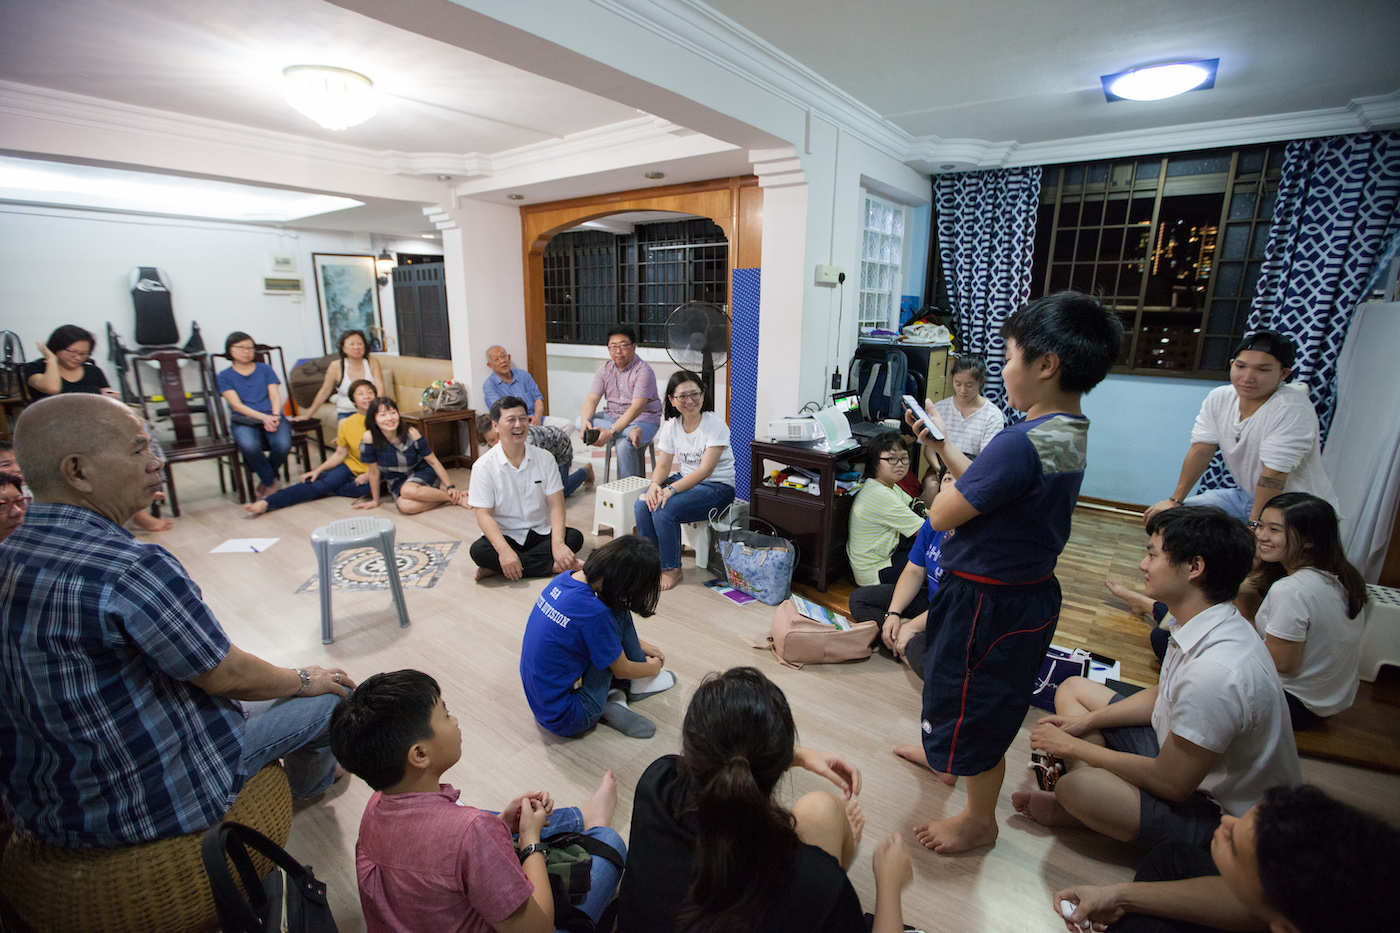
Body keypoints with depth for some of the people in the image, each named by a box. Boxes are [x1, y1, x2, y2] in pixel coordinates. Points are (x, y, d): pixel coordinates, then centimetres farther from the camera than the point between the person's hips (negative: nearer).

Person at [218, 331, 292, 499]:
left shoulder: (265, 369, 18)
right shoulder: (224, 376, 13)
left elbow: (275, 397, 8)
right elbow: (237, 405, 0)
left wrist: (275, 417, -13)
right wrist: (263, 417, -16)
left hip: (272, 417, 1)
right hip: (244, 421, -1)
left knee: (283, 444, -32)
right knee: (249, 446, -37)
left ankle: (266, 482, -3)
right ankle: (271, 482, -11)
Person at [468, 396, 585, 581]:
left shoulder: (545, 459, -1)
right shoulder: (484, 466, -8)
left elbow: (556, 504, -7)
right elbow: (483, 514, -14)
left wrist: (558, 544, -25)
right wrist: (505, 551, -31)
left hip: (541, 533, 2)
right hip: (505, 535, -2)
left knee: (575, 537, -24)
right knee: (478, 550, -31)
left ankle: (497, 567, -23)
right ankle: (554, 566, -26)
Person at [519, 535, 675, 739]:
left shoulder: (564, 579, -5)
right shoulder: (594, 612, -29)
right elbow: (622, 670, -10)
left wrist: (638, 645, 21)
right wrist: (653, 667, 11)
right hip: (566, 719, -8)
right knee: (617, 614, -8)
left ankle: (611, 700, 6)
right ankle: (641, 684, 14)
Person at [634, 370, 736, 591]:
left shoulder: (715, 424, -17)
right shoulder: (671, 426, 2)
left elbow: (705, 470, -24)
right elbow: (663, 465, 1)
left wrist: (671, 489, -35)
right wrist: (654, 485, -23)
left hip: (717, 488, -6)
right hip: (684, 480, 6)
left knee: (664, 510, -27)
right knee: (642, 506, -19)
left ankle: (672, 569, -5)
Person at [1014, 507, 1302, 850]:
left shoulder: (1216, 670, -36)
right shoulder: (1209, 626, -5)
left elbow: (1170, 783, -25)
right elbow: (1163, 695, 12)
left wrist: (1073, 747, -14)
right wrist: (1086, 722, 3)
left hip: (1219, 811, -9)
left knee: (1075, 787, -35)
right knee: (1073, 689, 10)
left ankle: (1078, 806, 1)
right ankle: (1085, 800, -5)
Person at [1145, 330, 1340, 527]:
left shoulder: (1293, 409, -25)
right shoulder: (1219, 398, -4)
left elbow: (1273, 475, -27)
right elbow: (1201, 451, -4)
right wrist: (1175, 500, -9)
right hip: (1246, 495, 6)